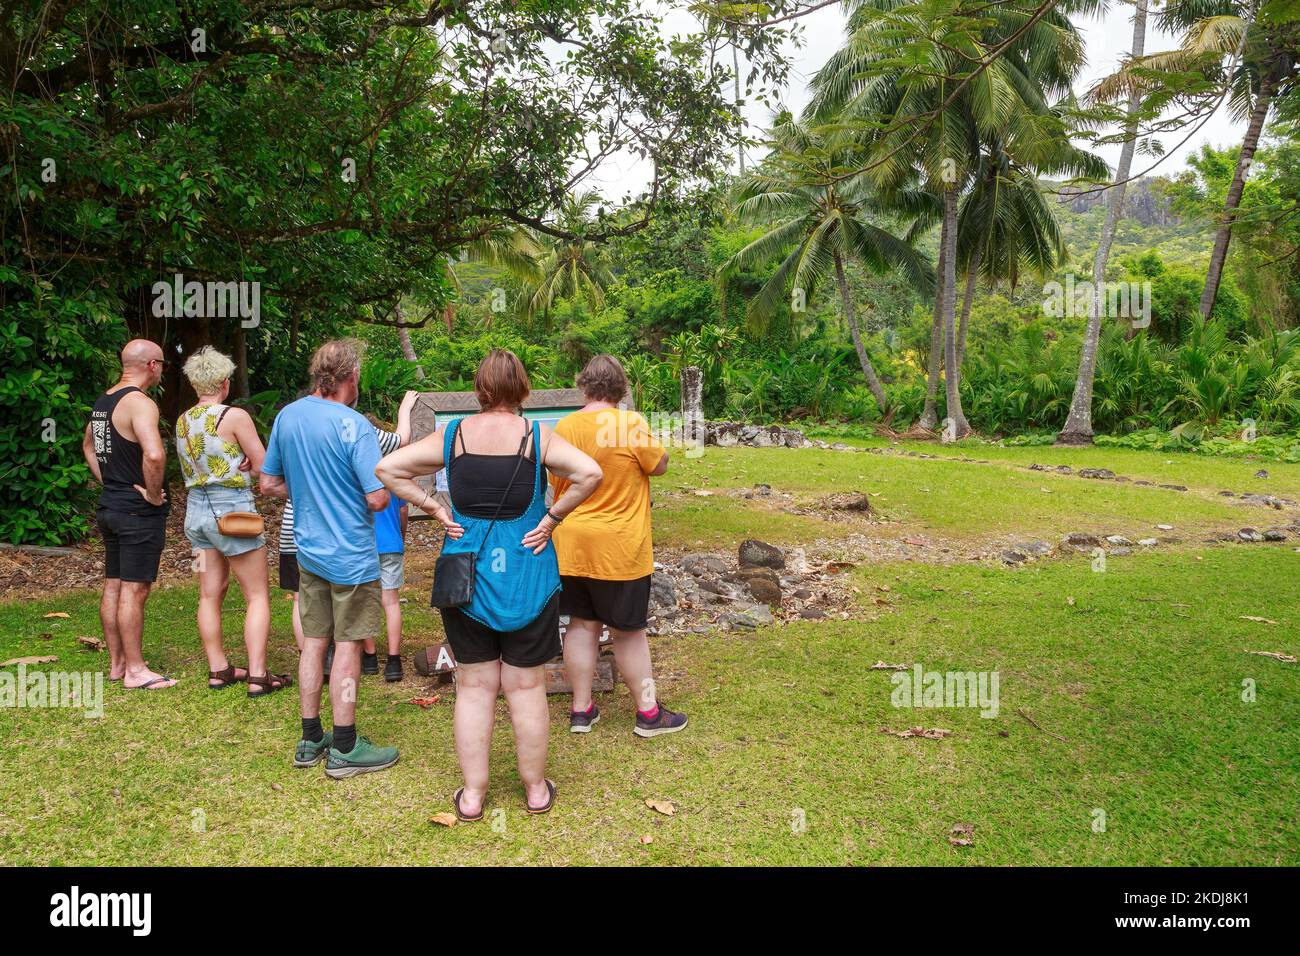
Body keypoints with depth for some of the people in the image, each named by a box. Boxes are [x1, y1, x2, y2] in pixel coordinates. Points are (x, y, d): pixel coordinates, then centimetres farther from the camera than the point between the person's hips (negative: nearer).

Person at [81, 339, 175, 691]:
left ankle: (116, 663, 25)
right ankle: (135, 671, 3)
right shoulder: (140, 403, -18)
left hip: (110, 506, 9)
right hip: (139, 513, -9)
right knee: (134, 590, -4)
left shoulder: (103, 401, 11)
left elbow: (88, 445, 29)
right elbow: (154, 455, -35)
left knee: (113, 586, 14)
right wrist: (154, 494, -20)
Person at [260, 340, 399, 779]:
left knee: (313, 641, 14)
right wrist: (389, 490, 0)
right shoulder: (353, 426, -19)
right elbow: (377, 499, -22)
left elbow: (269, 484, 10)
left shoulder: (287, 417, 2)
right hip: (351, 556, -7)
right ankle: (344, 749, 11)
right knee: (348, 646, 2)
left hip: (308, 552, 7)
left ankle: (311, 740, 24)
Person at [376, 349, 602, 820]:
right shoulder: (537, 436, -8)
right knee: (526, 687, 10)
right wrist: (552, 517, -10)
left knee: (474, 686, 11)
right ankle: (536, 789, 24)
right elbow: (589, 473, -20)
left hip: (465, 575, 2)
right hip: (526, 575, -1)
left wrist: (434, 508, -1)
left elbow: (388, 468, -3)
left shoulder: (452, 435, -2)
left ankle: (472, 794, 20)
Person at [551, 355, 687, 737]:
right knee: (628, 631, 5)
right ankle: (648, 712, 17)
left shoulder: (564, 426, 0)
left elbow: (556, 483, 10)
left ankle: (581, 709, 21)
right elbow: (660, 465, -4)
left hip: (571, 544, 5)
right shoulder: (630, 423, -16)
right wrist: (647, 441, 11)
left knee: (582, 624, 13)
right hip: (618, 547, -4)